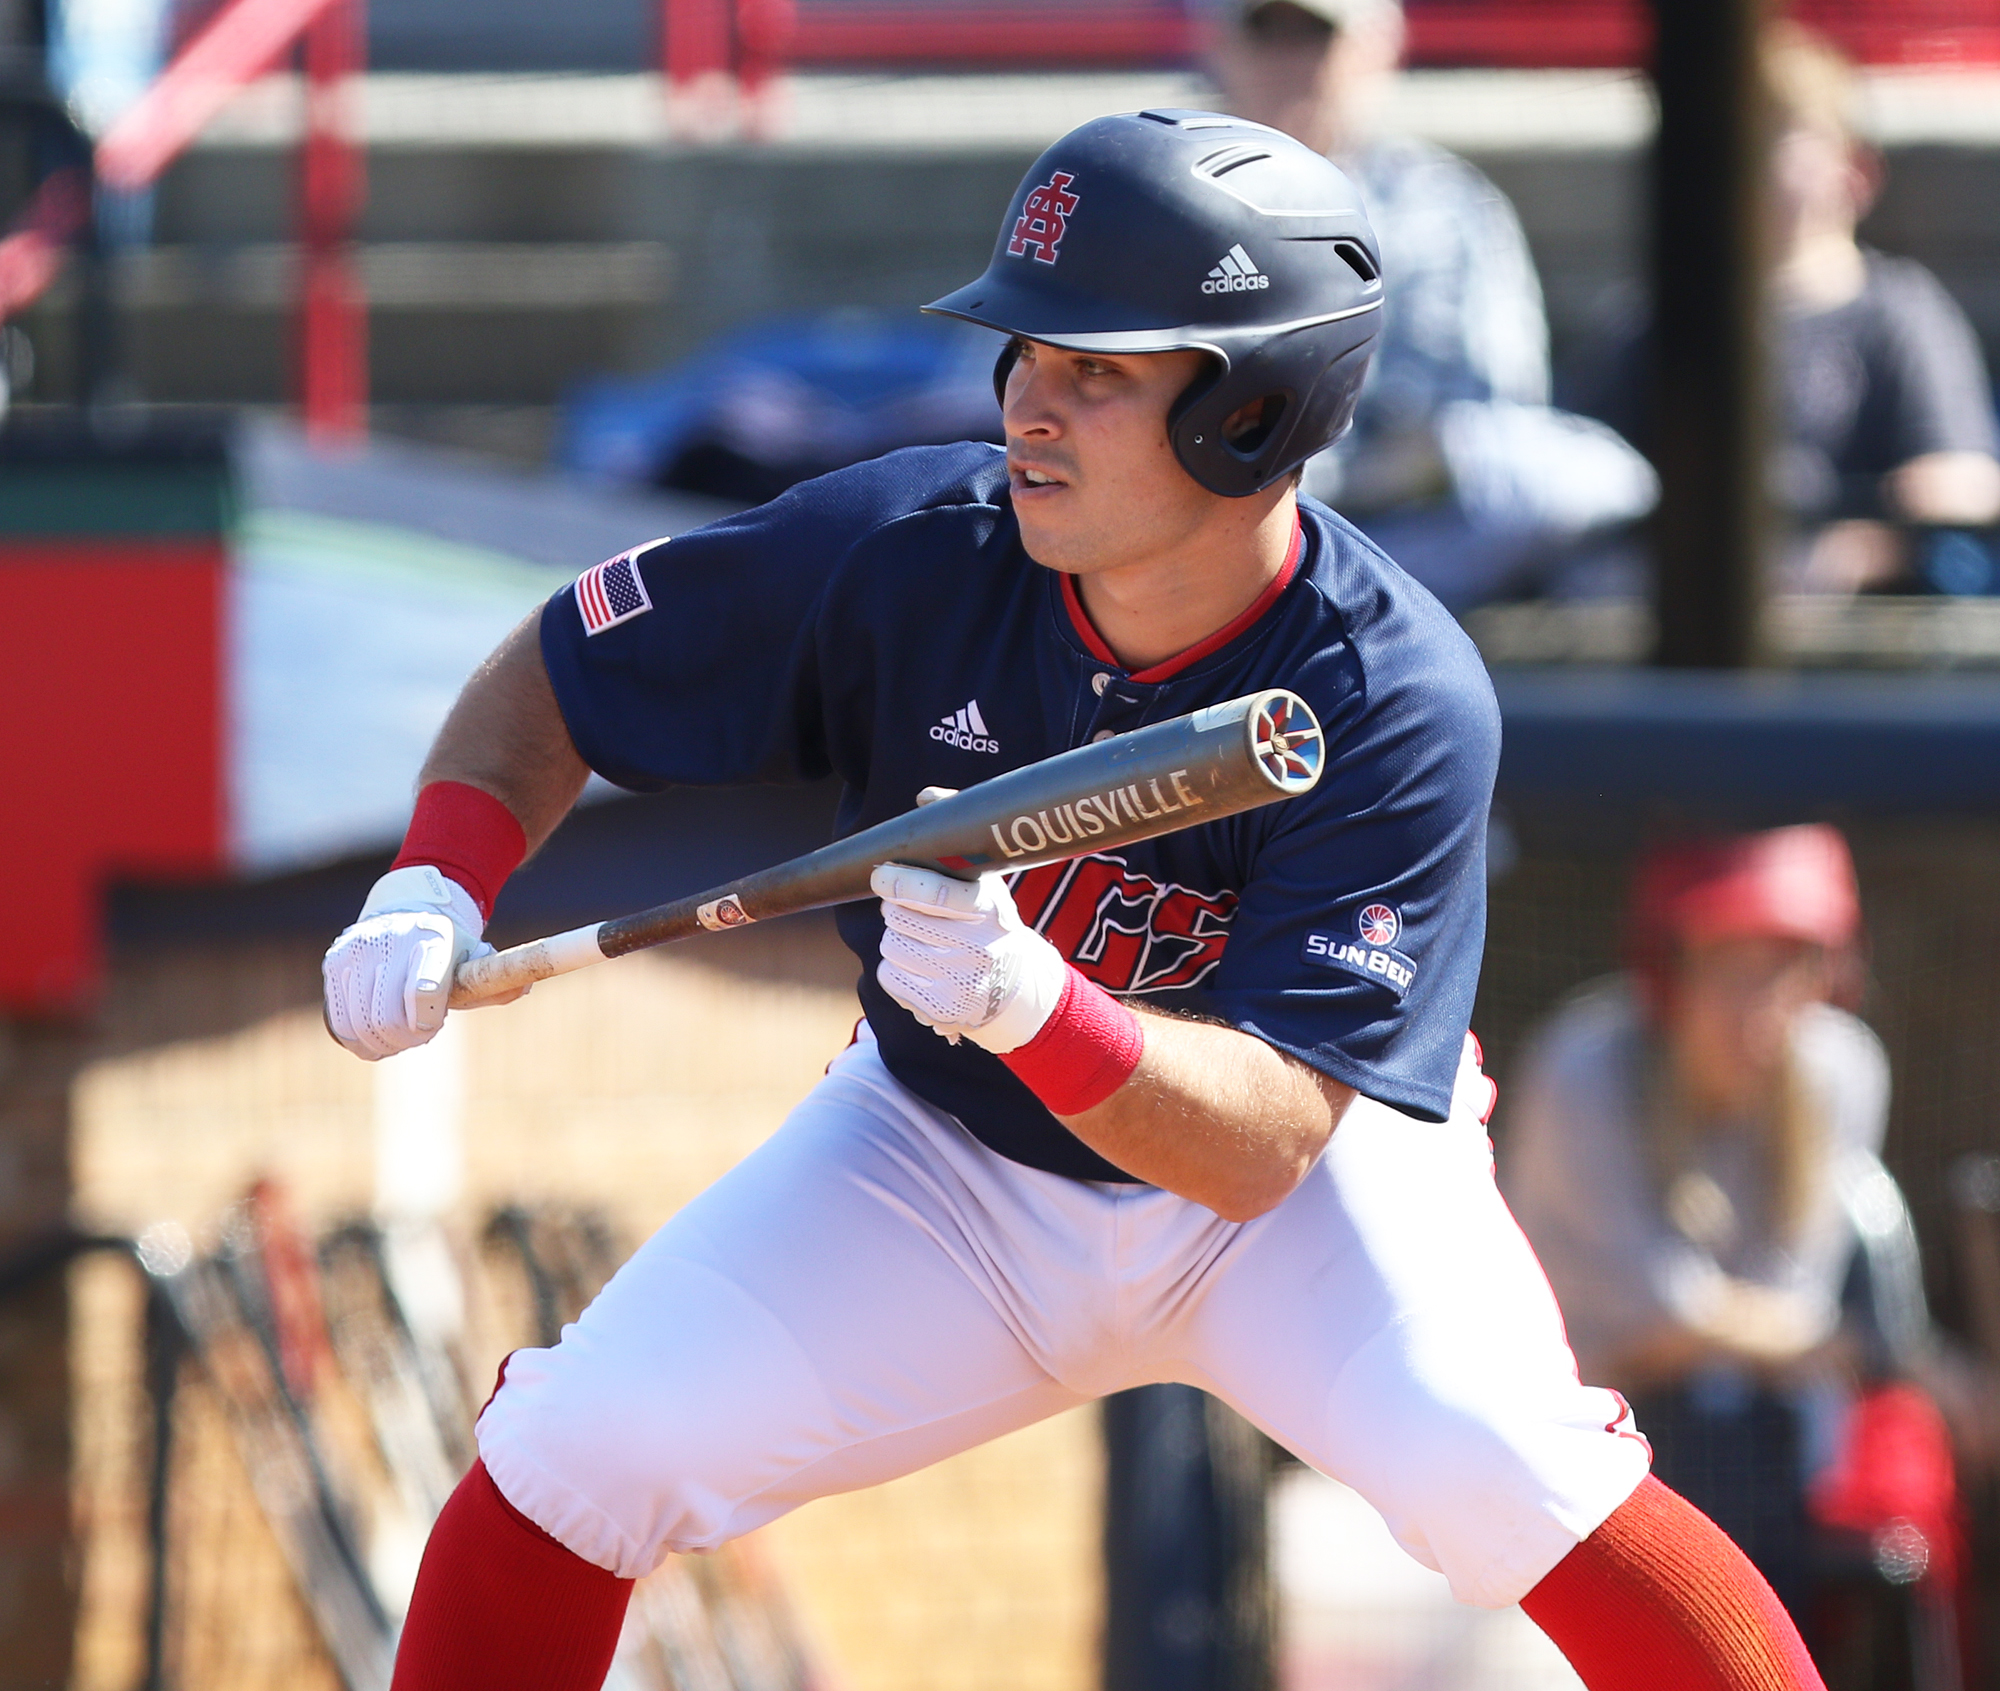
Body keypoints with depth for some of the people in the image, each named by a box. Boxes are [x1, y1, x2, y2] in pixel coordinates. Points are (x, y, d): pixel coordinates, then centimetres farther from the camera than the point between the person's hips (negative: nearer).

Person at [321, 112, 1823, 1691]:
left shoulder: (1402, 709, -30)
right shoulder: (909, 547, -22)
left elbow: (1259, 1144, -35)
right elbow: (551, 674, -7)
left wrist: (1032, 1003, -53)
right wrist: (438, 885, -26)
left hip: (1307, 1178, -3)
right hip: (941, 1150, 3)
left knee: (1500, 1470, -29)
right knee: (570, 1455, -14)